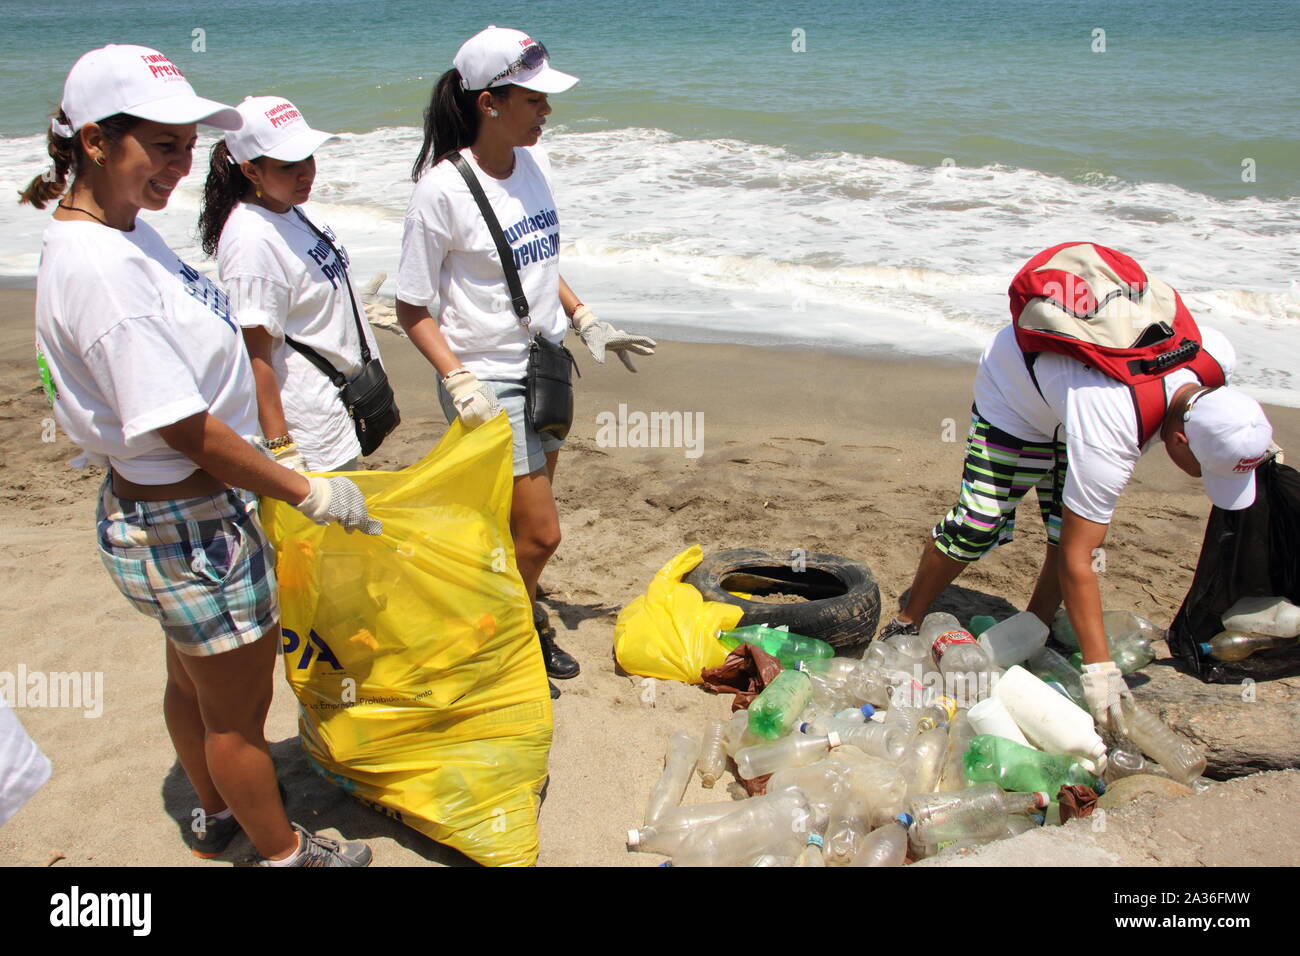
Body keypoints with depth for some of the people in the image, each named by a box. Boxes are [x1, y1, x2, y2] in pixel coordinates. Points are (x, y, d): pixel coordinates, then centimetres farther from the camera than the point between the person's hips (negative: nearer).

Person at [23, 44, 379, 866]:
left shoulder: (125, 230, 3)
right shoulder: (97, 266, -27)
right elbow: (181, 428, -27)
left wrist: (269, 466, 19)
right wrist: (310, 493, -18)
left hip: (179, 509, 10)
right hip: (187, 526, -10)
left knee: (195, 680, 28)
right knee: (239, 706, 12)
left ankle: (218, 812, 52)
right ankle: (283, 850, 34)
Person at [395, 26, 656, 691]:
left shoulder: (532, 162, 3)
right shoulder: (442, 188, -18)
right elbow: (412, 309, -13)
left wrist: (586, 322, 12)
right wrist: (458, 381, -24)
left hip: (544, 368, 7)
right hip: (488, 382, -7)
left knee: (526, 524, 17)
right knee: (538, 532, -4)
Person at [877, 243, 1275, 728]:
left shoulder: (1214, 356, -26)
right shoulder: (1107, 438, -44)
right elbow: (1076, 560, -38)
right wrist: (1099, 670, -36)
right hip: (1015, 389, -7)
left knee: (1073, 526, -4)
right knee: (978, 526, -12)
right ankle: (905, 625, 7)